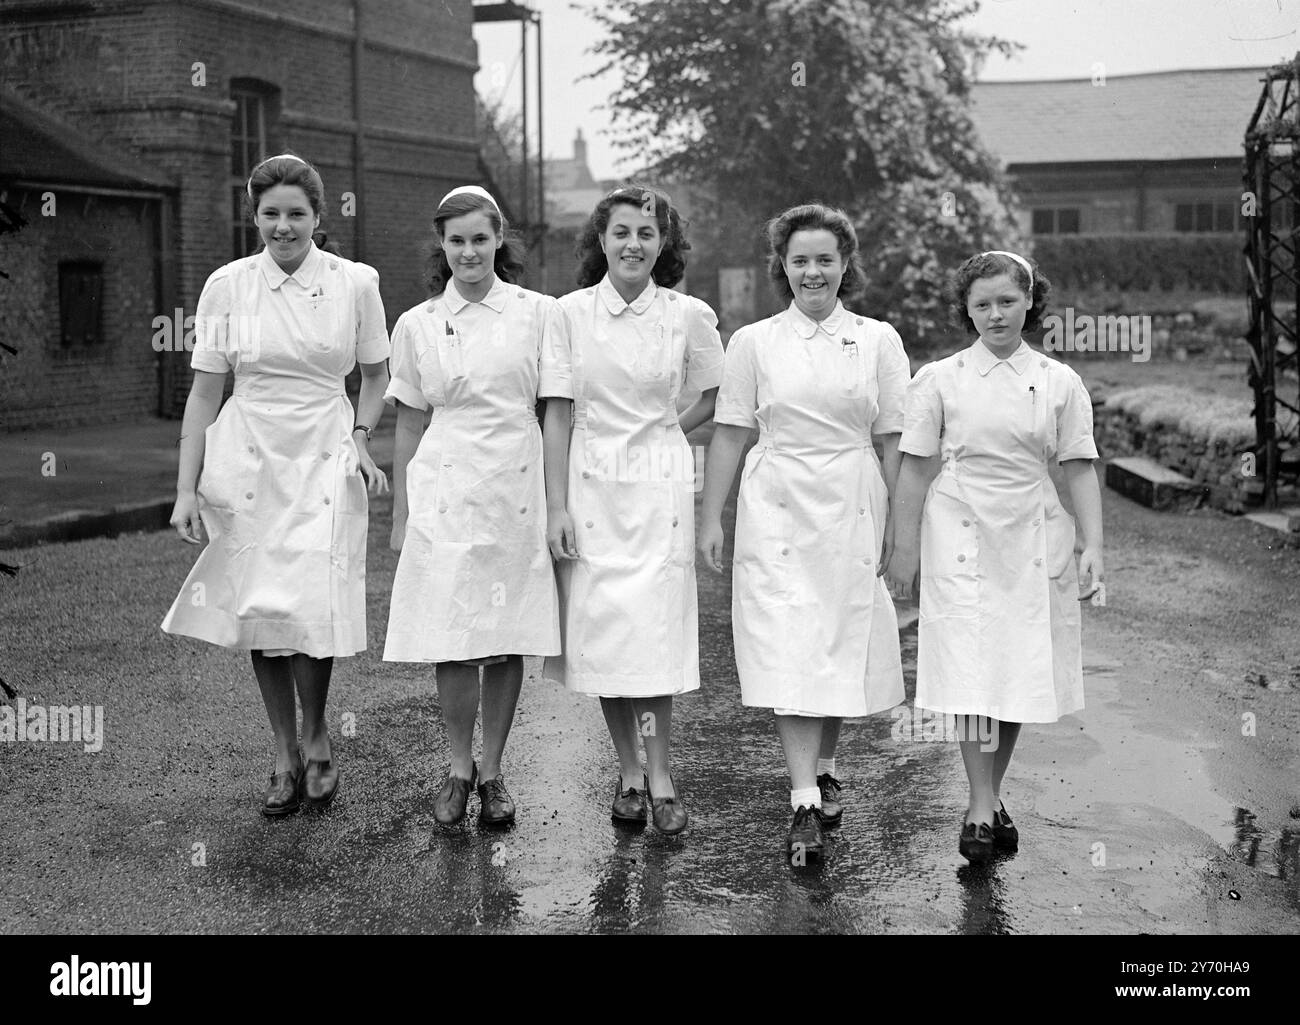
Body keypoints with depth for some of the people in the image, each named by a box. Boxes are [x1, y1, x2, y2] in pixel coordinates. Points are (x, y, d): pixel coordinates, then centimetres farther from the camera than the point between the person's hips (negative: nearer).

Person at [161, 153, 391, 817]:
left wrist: (361, 439, 0)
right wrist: (186, 489, -2)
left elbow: (375, 374, 15)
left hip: (325, 458, -1)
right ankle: (286, 756, 20)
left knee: (311, 607, -10)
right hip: (248, 458, 1)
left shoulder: (355, 283, -1)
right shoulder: (227, 286, 0)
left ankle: (316, 739, 17)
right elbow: (205, 391, 2)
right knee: (260, 610, 4)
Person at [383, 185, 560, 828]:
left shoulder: (538, 314, 3)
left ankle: (493, 772, 19)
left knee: (509, 641, 4)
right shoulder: (417, 325, 6)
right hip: (445, 493, 0)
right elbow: (408, 428, 11)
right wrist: (399, 517, 10)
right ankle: (459, 769, 16)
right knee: (450, 641, -3)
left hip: (518, 492, 0)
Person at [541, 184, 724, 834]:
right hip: (590, 486, 1)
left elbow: (714, 398, 14)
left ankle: (659, 775, 8)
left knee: (653, 631, -4)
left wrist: (661, 434, 6)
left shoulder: (689, 316, -2)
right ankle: (628, 770, 18)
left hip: (659, 487, -1)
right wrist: (556, 506, -5)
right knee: (600, 631, 4)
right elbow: (558, 416, -1)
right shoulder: (571, 313, -1)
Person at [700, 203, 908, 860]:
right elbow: (729, 435, 5)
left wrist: (898, 524, 0)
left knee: (842, 646, 9)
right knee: (788, 654, -8)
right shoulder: (754, 342, 3)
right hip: (776, 509, -1)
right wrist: (710, 518, 1)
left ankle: (824, 767, 32)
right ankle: (804, 803, -7)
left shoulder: (878, 340, 5)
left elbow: (893, 442, 5)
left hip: (852, 510, 1)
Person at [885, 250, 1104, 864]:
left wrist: (1092, 547, -3)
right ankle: (980, 810, -1)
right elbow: (915, 469, 3)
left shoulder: (1060, 383, 4)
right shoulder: (940, 380, 1)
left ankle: (991, 796, 24)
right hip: (962, 537, -2)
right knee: (972, 677, -8)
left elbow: (1079, 469, 5)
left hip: (1034, 540, 2)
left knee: (1020, 676, 7)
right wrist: (904, 548, 2)